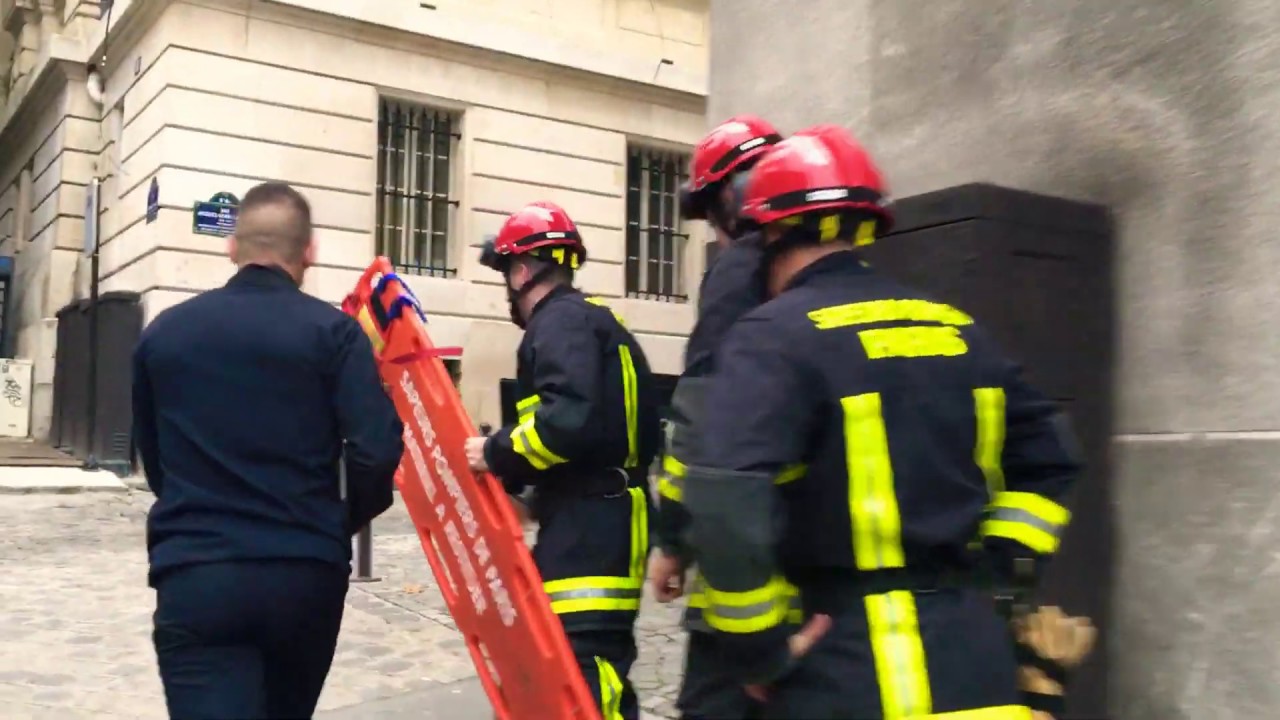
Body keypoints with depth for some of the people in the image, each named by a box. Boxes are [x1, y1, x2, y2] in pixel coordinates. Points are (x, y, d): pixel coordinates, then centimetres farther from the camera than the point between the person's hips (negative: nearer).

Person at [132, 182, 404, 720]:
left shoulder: (163, 332, 6)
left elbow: (152, 459, 15)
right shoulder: (330, 330, -4)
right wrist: (342, 523, 7)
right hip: (305, 576, 0)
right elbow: (376, 451, -13)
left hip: (194, 576, 0)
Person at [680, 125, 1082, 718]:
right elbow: (1048, 457, 19)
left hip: (847, 662, -5)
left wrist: (757, 650, -12)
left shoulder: (775, 335, -12)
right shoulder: (958, 330, 10)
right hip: (974, 649, 6)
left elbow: (727, 506, -25)